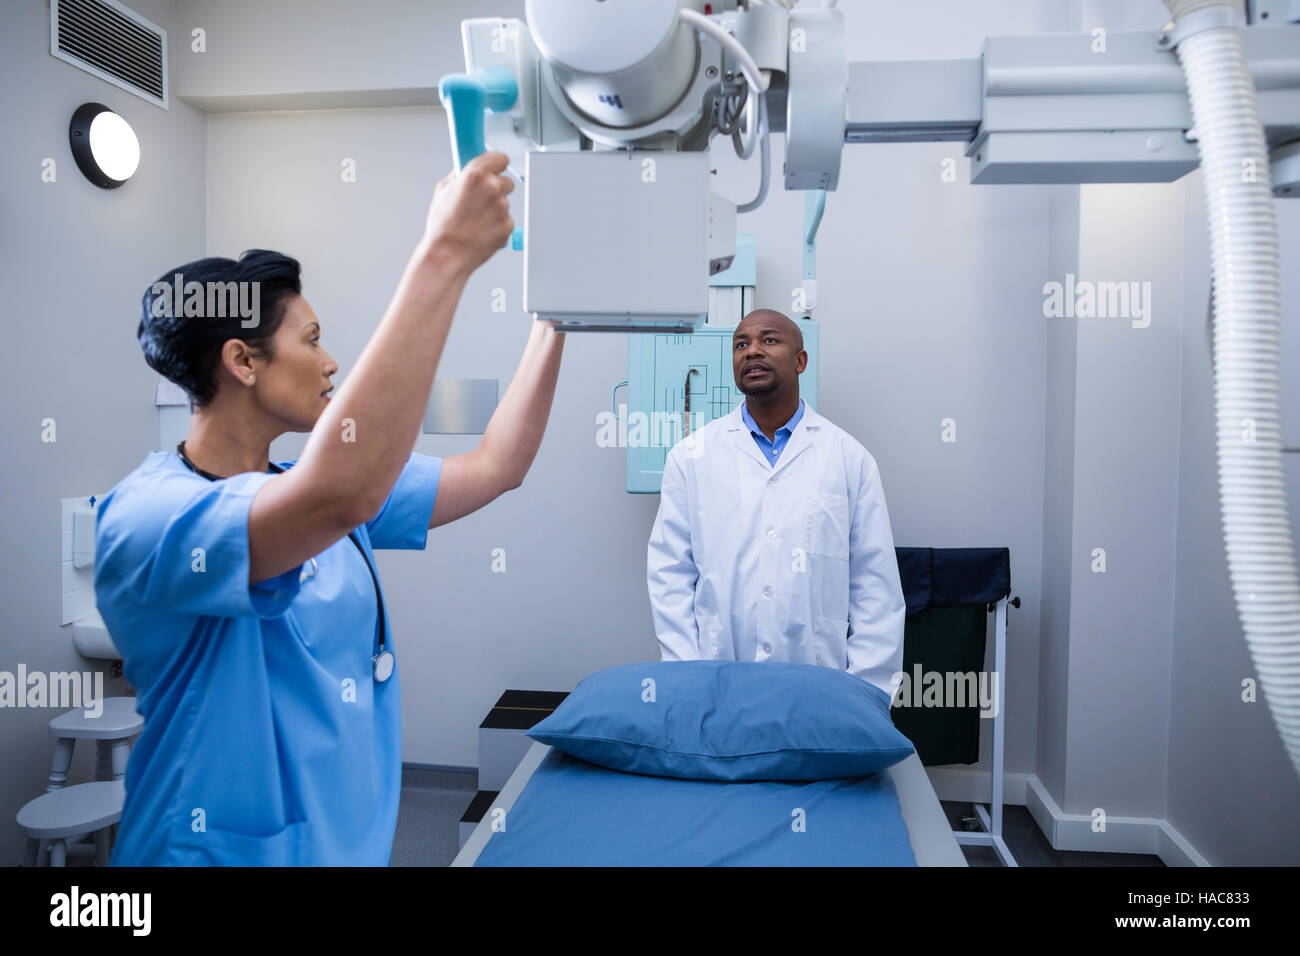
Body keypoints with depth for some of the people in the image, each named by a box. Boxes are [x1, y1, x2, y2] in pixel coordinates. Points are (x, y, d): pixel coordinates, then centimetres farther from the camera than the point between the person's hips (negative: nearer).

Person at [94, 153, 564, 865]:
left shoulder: (311, 488, 2)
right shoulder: (144, 517, -23)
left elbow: (492, 467, 2)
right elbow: (342, 493, -42)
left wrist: (555, 317, -1)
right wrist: (444, 254, -41)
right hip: (232, 849, -7)